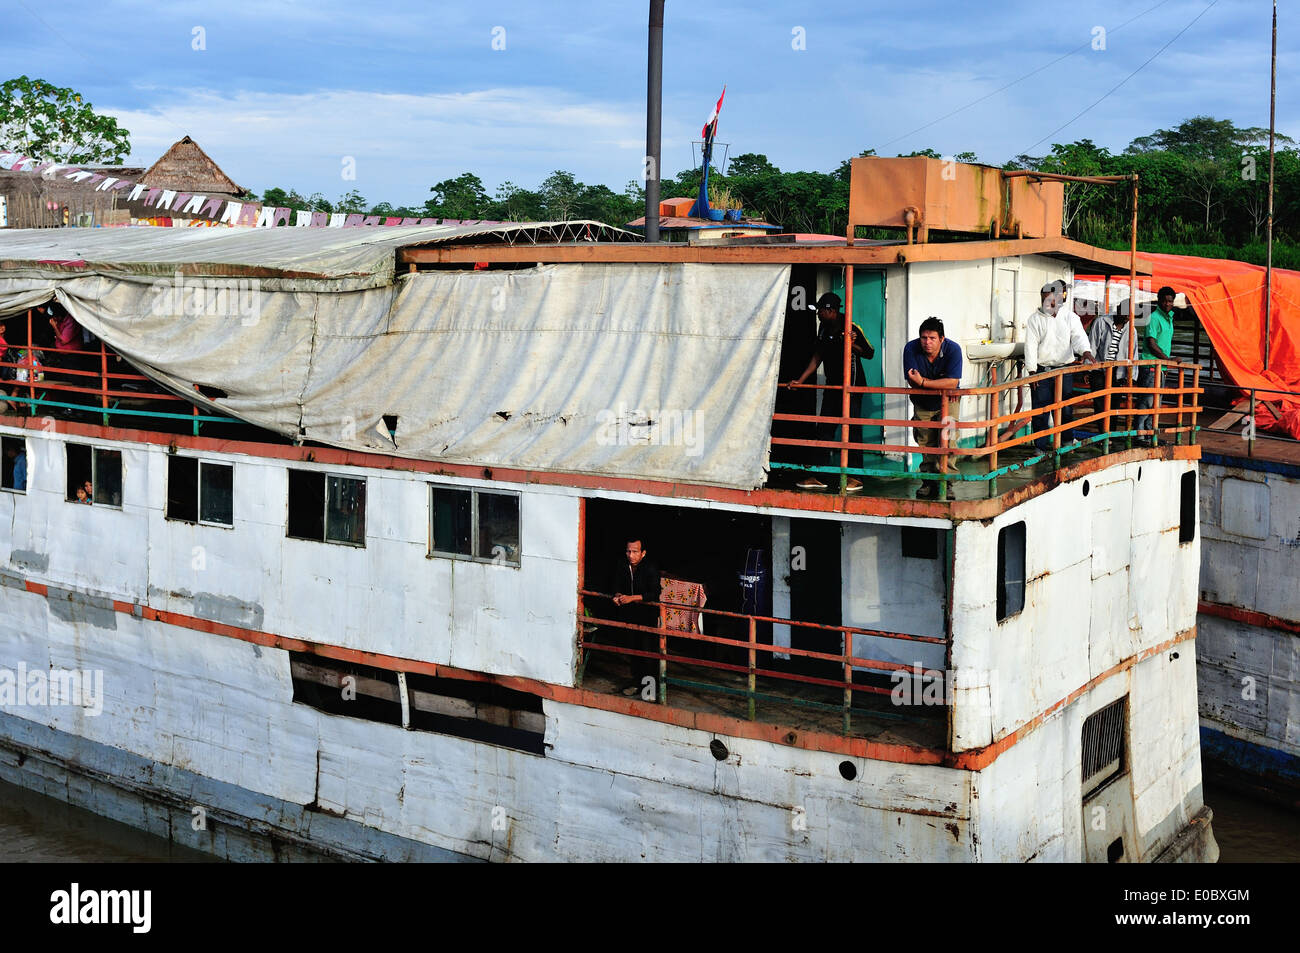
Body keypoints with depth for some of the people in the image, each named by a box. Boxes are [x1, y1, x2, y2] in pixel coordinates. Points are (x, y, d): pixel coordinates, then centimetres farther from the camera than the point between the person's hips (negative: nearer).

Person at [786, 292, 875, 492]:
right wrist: (800, 380, 14)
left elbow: (870, 353, -6)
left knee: (851, 430, -7)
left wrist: (852, 345, -25)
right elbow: (818, 356, 17)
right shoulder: (824, 328, 8)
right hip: (832, 385, 8)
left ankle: (855, 478, -1)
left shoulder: (851, 329, -14)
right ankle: (818, 476, 9)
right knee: (824, 429, 6)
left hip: (851, 386, -8)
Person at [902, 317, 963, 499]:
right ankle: (929, 482, 14)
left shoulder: (953, 349, -23)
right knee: (926, 443, 3)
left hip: (946, 402, -2)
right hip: (922, 403, 2)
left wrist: (923, 382, -36)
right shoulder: (911, 348, -19)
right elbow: (912, 382, -21)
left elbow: (952, 383, -29)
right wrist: (940, 385, -26)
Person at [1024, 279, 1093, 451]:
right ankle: (1041, 445, 4)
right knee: (1041, 410, -3)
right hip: (1042, 371, -2)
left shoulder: (1070, 317, 9)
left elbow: (1078, 336, -5)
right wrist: (1032, 371, -9)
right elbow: (1031, 346, -1)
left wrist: (1085, 351, -27)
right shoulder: (1035, 319, 5)